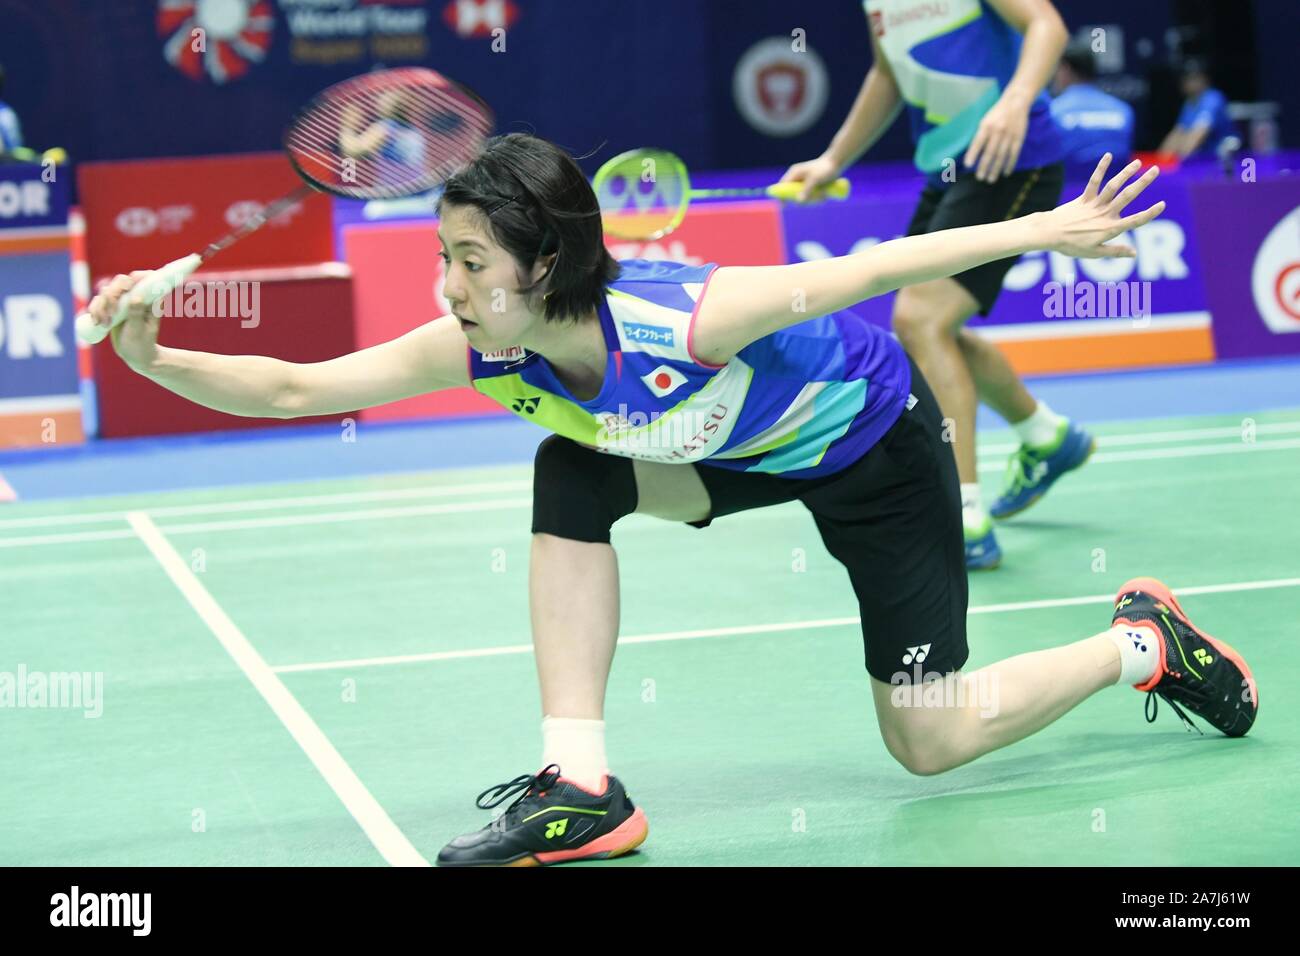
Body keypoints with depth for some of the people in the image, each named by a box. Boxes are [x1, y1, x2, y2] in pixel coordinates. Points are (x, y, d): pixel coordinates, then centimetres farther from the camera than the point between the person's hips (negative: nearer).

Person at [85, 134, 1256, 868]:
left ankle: (1143, 642, 23)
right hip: (748, 448, 6)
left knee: (931, 741, -2)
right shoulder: (479, 350, -23)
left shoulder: (678, 322, -40)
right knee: (572, 478, -19)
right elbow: (295, 388, -21)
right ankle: (580, 785, -15)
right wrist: (156, 358, -35)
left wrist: (1042, 231, -29)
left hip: (875, 440, -6)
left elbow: (864, 268, -33)